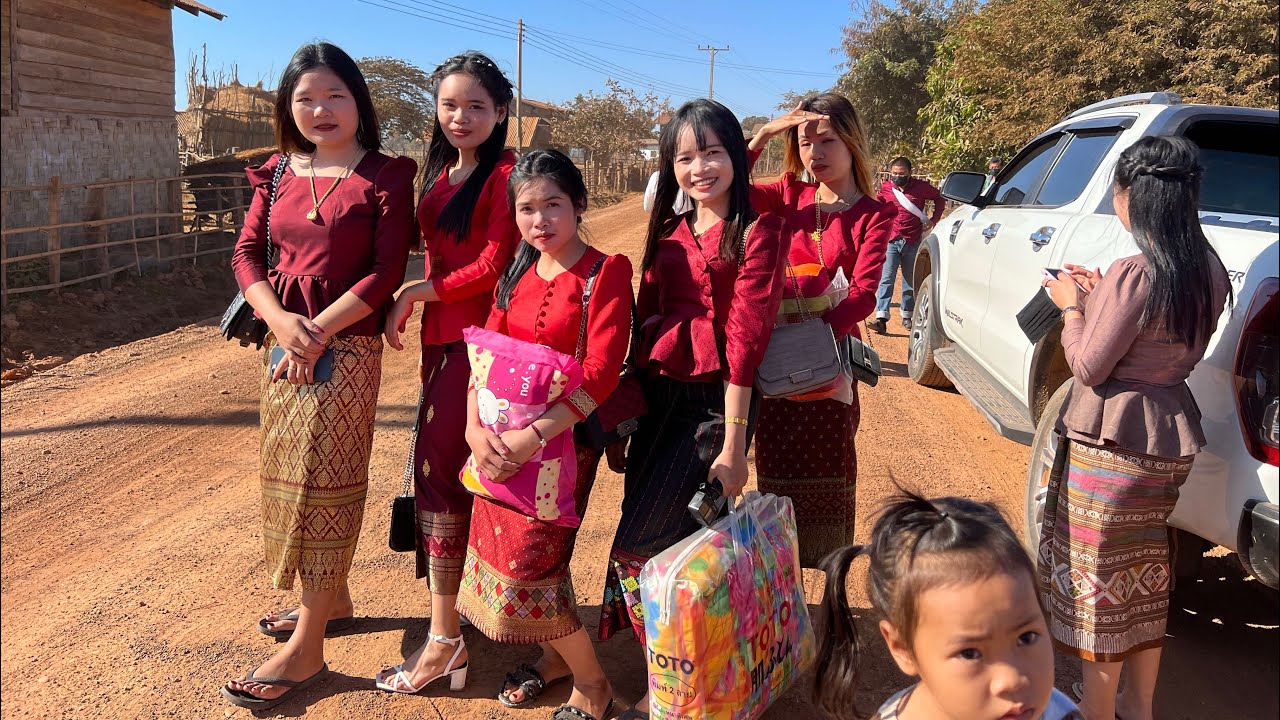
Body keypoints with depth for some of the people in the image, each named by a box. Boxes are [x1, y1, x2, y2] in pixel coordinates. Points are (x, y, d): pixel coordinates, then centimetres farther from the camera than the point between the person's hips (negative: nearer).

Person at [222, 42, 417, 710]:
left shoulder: (385, 176, -6)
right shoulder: (278, 173, 10)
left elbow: (386, 274, -12)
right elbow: (247, 253, 5)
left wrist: (315, 330, -17)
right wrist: (279, 320, -13)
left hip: (346, 347, -6)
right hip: (281, 344, 6)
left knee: (324, 484, -1)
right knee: (292, 477, 14)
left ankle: (305, 649, 9)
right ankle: (331, 600, 34)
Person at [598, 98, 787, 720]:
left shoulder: (755, 234, -7)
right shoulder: (668, 235, 12)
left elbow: (744, 341, -13)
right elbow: (645, 323, 13)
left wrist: (733, 444, -15)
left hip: (714, 400, -6)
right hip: (657, 396, 6)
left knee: (639, 544, -7)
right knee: (669, 534, 10)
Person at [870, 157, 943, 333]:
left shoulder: (920, 187, -1)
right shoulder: (886, 188, 3)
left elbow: (938, 199, 15)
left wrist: (934, 219, 3)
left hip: (913, 242, 0)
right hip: (891, 240, 0)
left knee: (910, 281, 11)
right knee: (886, 279, -11)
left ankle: (907, 315, 24)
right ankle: (881, 318, -16)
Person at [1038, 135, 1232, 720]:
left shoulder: (1134, 274, -23)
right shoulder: (1209, 273, 3)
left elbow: (1088, 368, -16)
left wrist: (1072, 307, -1)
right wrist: (1100, 298, 11)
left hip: (1112, 441, -8)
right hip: (1172, 436, 8)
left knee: (1099, 581, 6)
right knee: (1144, 573, 21)